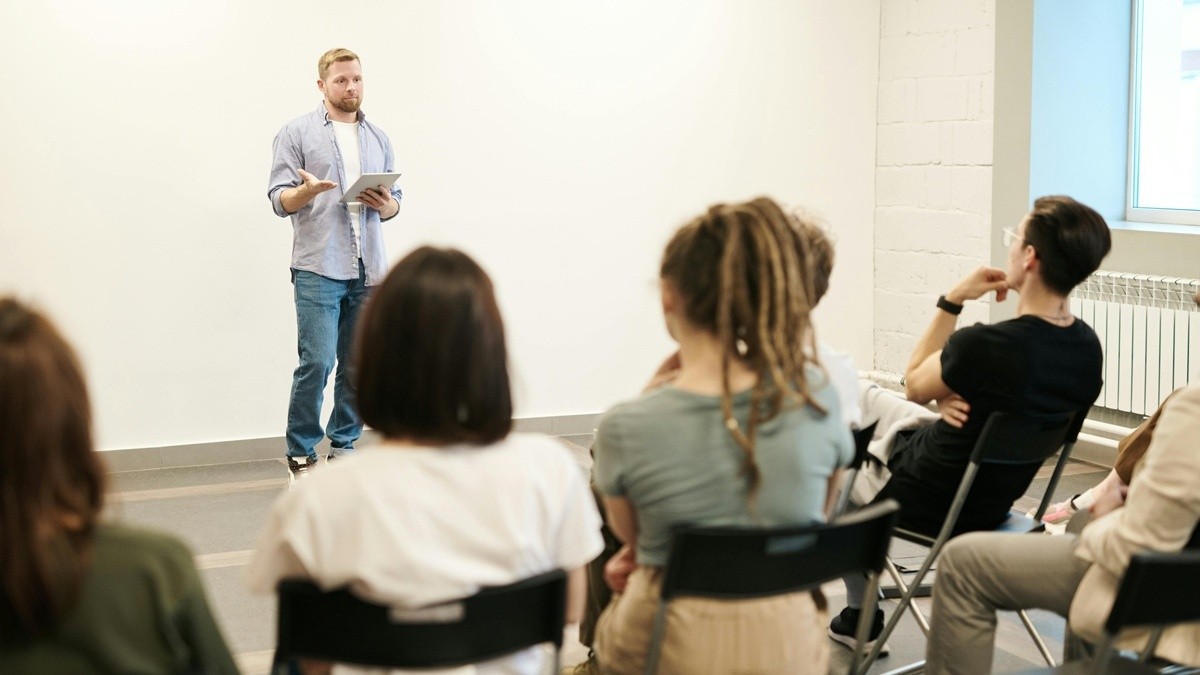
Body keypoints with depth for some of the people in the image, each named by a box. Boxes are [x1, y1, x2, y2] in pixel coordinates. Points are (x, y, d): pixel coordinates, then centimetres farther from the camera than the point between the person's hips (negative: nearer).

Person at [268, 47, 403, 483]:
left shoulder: (378, 138, 18)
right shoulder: (297, 133, 4)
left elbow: (395, 201, 19)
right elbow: (279, 200, -2)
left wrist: (385, 205, -4)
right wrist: (306, 191, -23)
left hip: (368, 270, 5)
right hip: (318, 269, -4)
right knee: (317, 363, -10)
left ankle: (343, 447, 17)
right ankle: (301, 455, 1)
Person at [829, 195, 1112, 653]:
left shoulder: (983, 346, -35)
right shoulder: (1087, 348, -11)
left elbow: (914, 387, -13)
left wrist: (952, 301, -12)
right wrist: (955, 399, -12)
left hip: (923, 502, -7)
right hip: (994, 501, 7)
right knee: (861, 395, 26)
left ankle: (861, 616, 33)